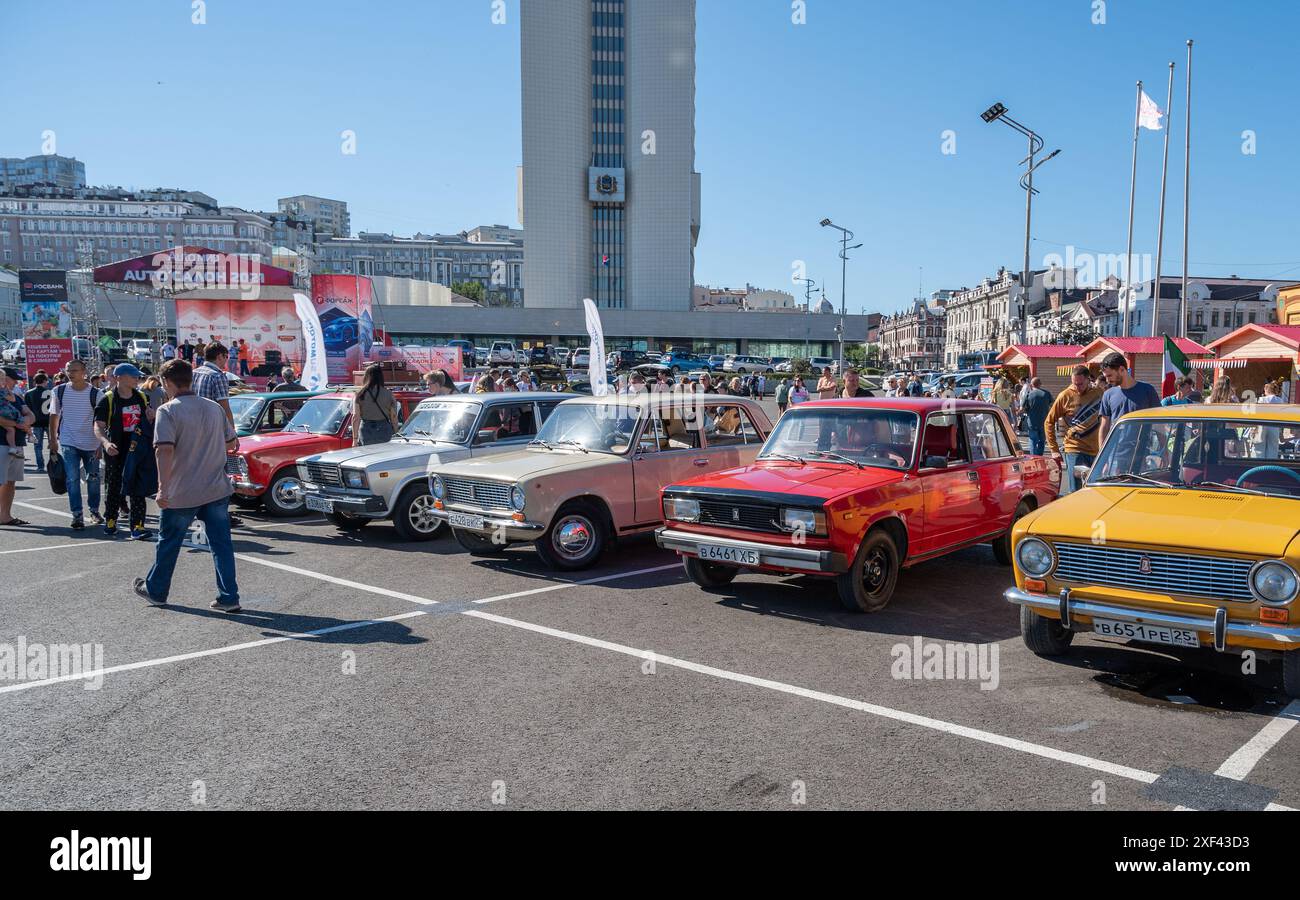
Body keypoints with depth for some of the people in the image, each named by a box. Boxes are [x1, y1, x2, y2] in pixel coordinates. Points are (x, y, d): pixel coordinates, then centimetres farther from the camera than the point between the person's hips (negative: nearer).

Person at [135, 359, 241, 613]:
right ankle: (229, 598, 4)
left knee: (168, 544, 15)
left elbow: (165, 449, -23)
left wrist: (163, 488, -22)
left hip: (181, 494, -4)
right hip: (217, 489, 4)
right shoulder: (215, 408, 6)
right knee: (222, 544, 5)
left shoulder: (168, 411, -11)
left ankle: (156, 591, 32)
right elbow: (231, 443, 15)